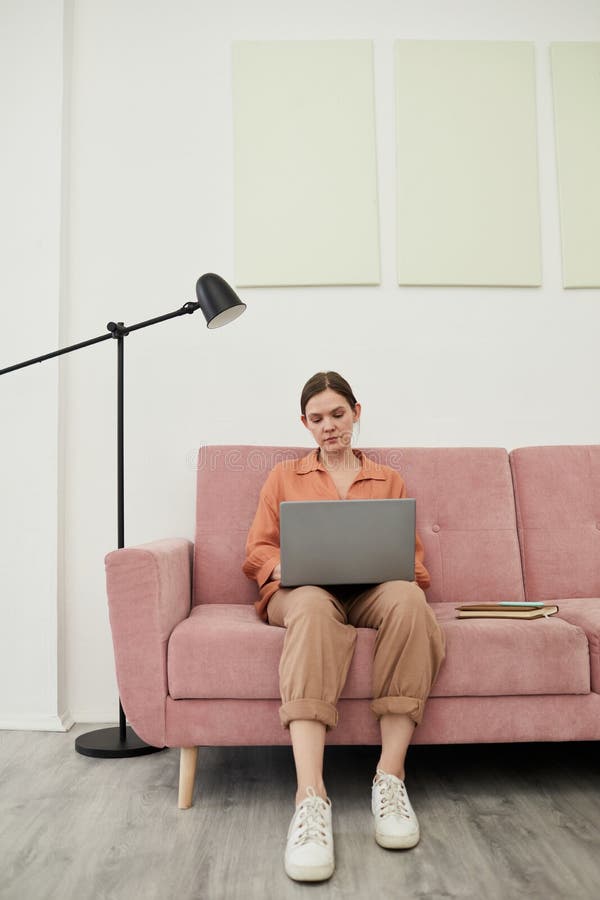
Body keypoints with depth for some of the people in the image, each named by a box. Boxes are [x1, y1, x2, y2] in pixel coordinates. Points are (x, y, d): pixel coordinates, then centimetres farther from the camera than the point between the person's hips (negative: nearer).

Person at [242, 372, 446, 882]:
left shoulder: (388, 480, 24)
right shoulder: (285, 476, 23)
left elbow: (413, 559, 18)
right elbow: (257, 552, 16)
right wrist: (284, 566, -7)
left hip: (372, 592, 1)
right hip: (299, 591, -1)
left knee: (407, 597, -36)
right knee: (313, 605, -40)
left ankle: (390, 777, -32)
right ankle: (310, 797, -47)